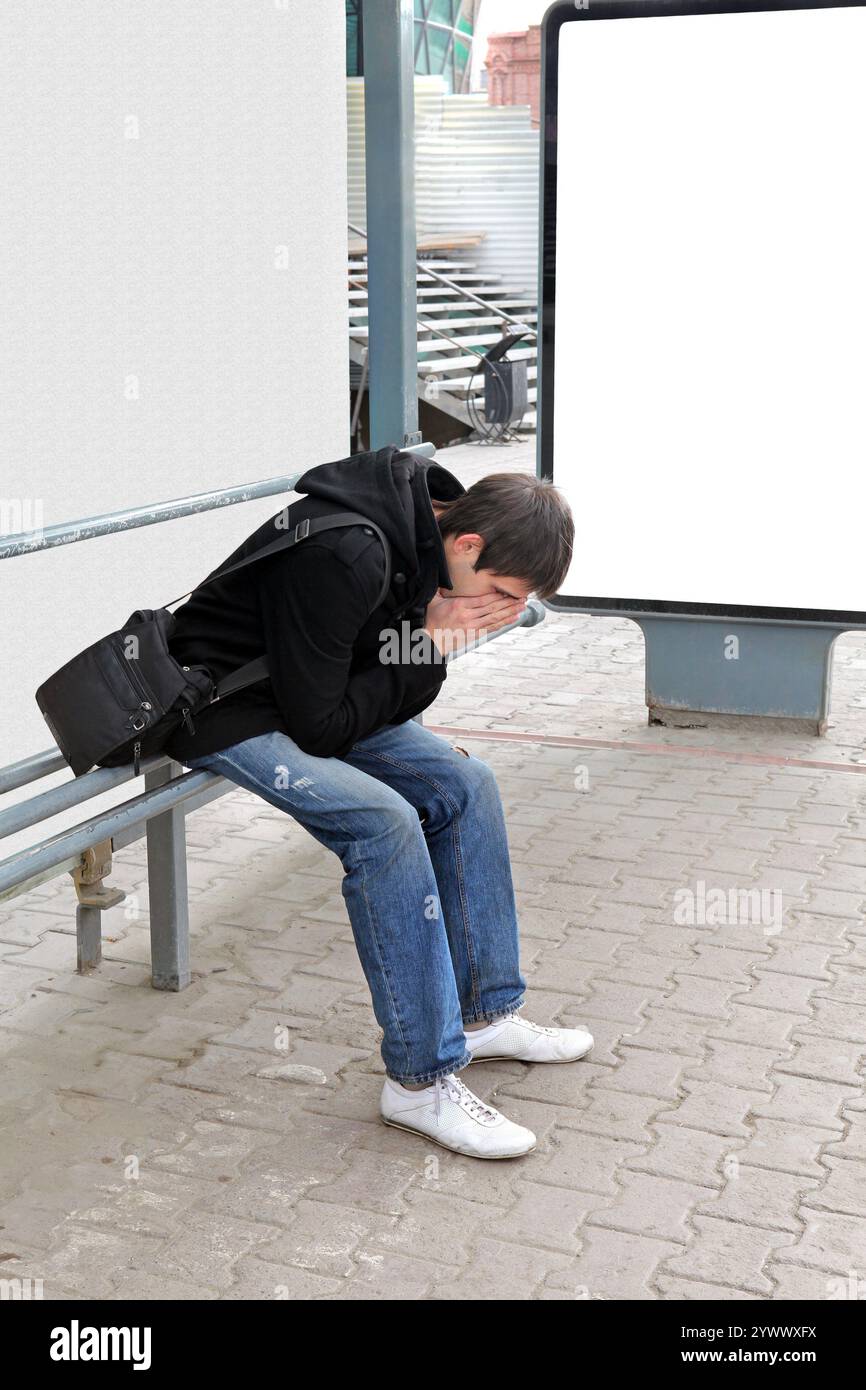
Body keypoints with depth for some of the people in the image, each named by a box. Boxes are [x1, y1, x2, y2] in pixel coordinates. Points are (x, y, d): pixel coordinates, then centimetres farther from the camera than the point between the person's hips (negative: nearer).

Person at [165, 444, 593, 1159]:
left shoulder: (429, 526, -5)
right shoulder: (343, 557, -32)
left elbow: (392, 700, 3)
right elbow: (318, 725, -26)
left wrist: (431, 648, -18)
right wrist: (430, 647, -22)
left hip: (316, 694, 9)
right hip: (225, 709, -9)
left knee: (464, 782, -1)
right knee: (384, 820, -26)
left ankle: (483, 1014, 10)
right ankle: (421, 1080, -16)